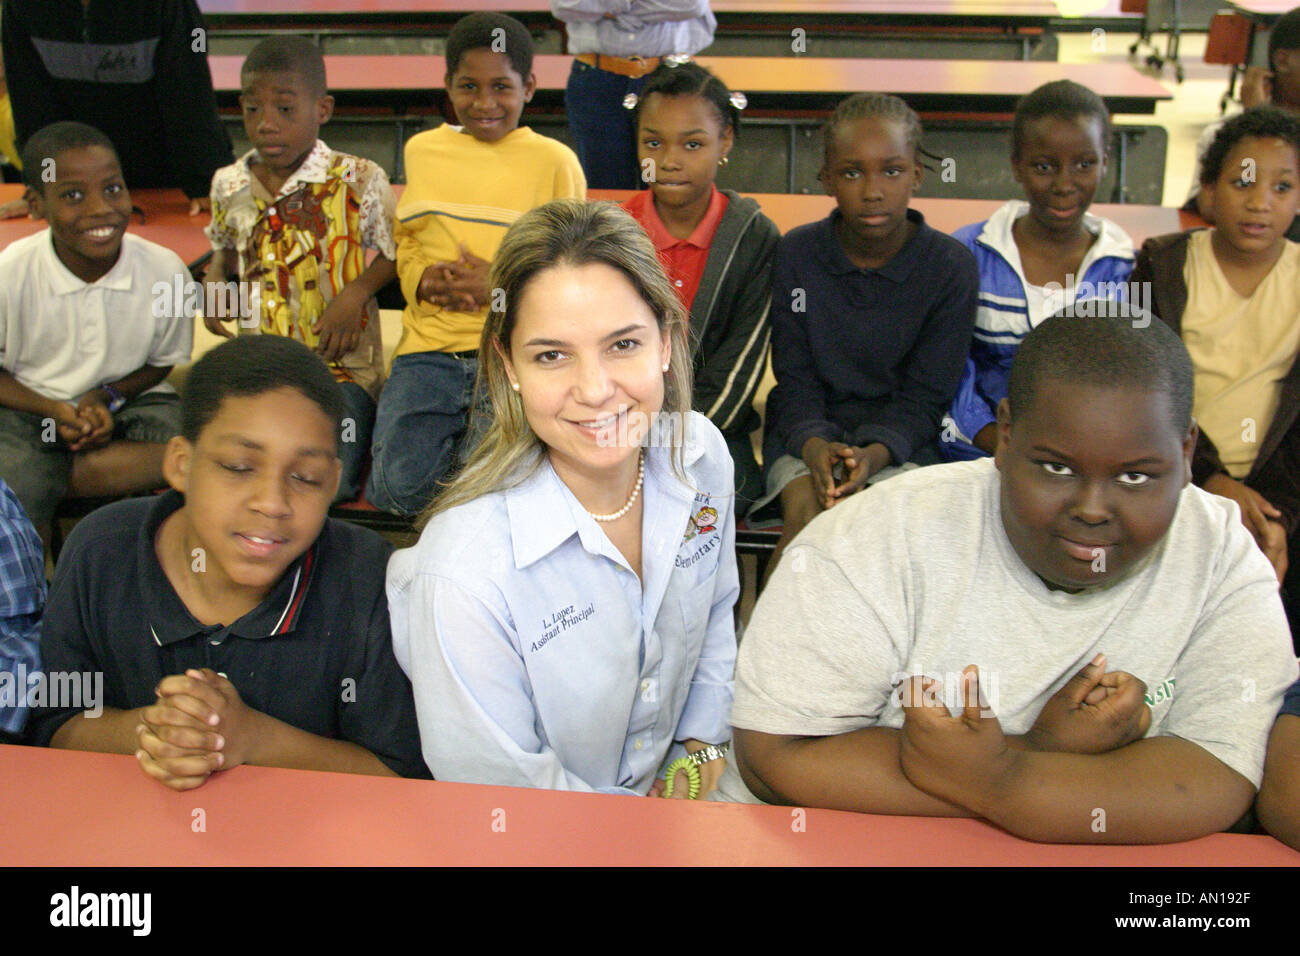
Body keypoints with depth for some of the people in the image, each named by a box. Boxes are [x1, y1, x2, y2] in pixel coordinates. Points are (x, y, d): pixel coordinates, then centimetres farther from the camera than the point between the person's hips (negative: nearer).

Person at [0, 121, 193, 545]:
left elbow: (166, 363, 4)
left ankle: (51, 478, -17)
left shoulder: (165, 271, -12)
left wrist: (109, 396, -15)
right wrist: (53, 410, -19)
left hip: (133, 403, 2)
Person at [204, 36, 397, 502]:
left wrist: (356, 293, -14)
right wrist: (214, 288, 6)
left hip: (341, 366, -4)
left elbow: (396, 250, 2)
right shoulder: (229, 185, 7)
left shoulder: (358, 180, -7)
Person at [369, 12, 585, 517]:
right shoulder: (421, 150, 15)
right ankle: (456, 434, 11)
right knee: (400, 487, -19)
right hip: (430, 343, 3)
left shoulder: (554, 161, 4)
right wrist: (420, 278, 0)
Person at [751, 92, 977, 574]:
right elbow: (794, 380, -2)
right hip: (807, 432, 1)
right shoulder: (795, 254, -1)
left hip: (902, 439, 0)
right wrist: (814, 445, -24)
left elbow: (924, 396, -6)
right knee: (806, 514, -28)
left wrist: (872, 455, -26)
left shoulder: (951, 267, -5)